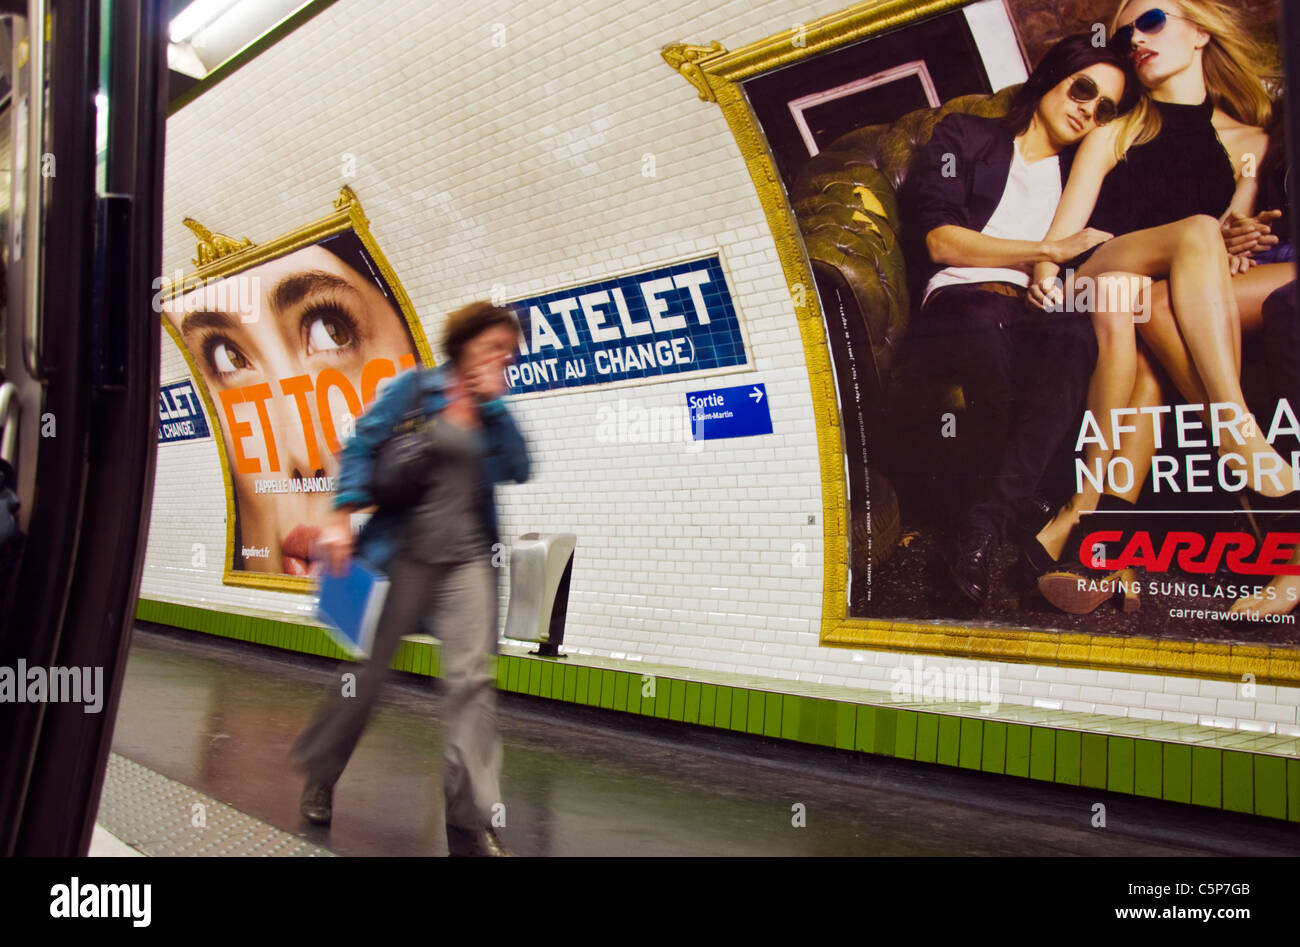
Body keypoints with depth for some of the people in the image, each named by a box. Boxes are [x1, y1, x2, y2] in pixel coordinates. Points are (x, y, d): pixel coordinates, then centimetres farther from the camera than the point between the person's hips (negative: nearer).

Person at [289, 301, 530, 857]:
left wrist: (495, 404, -7)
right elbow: (362, 446, -4)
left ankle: (473, 822, -7)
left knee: (472, 677, -9)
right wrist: (341, 518, -12)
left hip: (468, 556, 3)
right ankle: (320, 775, 34)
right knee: (369, 669, 9)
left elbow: (518, 470, -3)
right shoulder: (417, 389, 0)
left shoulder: (492, 410, 10)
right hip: (406, 553, -3)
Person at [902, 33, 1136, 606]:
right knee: (988, 316, -41)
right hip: (957, 306, -2)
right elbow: (941, 239, 3)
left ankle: (981, 533, -42)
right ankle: (1035, 504, -27)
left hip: (1038, 319, 3)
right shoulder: (965, 138, 19)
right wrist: (1049, 250, 0)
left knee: (1078, 335, -37)